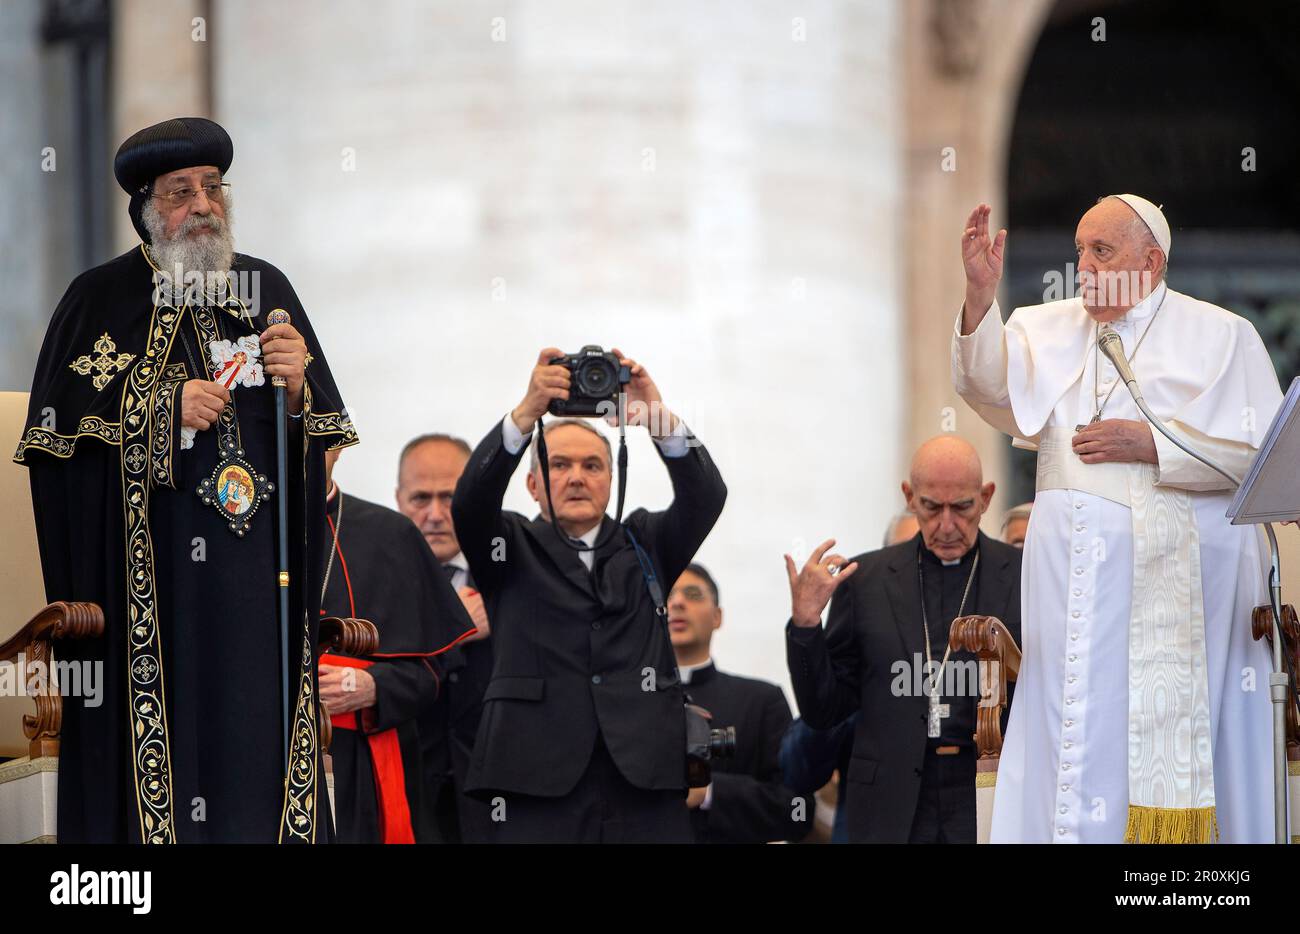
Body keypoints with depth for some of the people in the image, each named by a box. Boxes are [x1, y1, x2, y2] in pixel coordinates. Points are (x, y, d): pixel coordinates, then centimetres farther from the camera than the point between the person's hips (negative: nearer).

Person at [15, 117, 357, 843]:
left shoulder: (266, 287, 13)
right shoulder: (102, 298, 3)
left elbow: (327, 427, 14)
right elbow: (55, 427, -3)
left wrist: (297, 386, -8)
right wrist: (168, 410, -11)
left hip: (253, 560, 3)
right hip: (144, 560, -3)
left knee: (255, 723, -2)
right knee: (160, 722, -8)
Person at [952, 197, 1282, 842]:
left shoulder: (1221, 336, 6)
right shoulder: (1049, 329, 15)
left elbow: (1265, 449, -2)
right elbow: (991, 384, -3)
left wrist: (1155, 447, -10)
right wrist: (980, 294, -18)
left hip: (1180, 575, -3)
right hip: (1074, 566, 3)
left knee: (1175, 727, -5)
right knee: (1079, 725, -2)